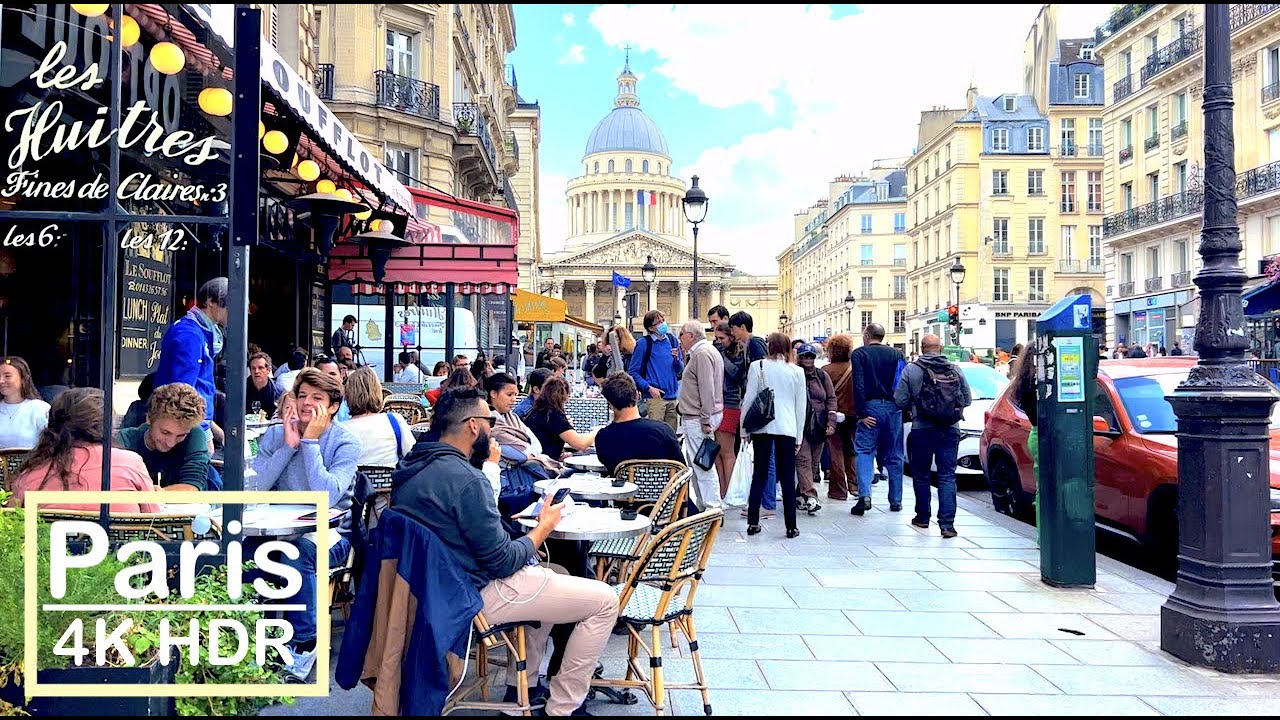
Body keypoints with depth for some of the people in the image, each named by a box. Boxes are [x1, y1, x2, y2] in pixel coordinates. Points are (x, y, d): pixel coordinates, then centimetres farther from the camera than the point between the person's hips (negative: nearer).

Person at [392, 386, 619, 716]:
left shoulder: (413, 468, 5)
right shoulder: (466, 480, -25)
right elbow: (503, 562, -20)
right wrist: (543, 528, -3)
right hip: (478, 596, -10)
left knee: (555, 574, 30)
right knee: (605, 600, -5)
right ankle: (560, 708, 5)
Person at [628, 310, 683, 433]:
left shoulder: (672, 340, 10)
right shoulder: (644, 343, -5)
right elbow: (633, 372, -5)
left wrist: (676, 359, -5)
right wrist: (649, 388, -14)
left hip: (672, 396, 5)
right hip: (655, 396, -5)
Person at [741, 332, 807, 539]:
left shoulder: (758, 367, 0)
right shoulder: (797, 371, 4)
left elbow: (749, 399, -1)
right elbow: (801, 406, 7)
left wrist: (745, 429, 7)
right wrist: (798, 436, 13)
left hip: (762, 427, 0)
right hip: (787, 429, 0)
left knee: (759, 475, 8)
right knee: (787, 478, 3)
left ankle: (753, 522, 9)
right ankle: (791, 526, 5)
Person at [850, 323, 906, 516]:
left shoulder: (859, 354, -1)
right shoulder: (897, 354, 10)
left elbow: (858, 386, -11)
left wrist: (862, 413, -11)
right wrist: (903, 407, 10)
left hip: (871, 407, -3)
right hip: (893, 408, 3)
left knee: (864, 452, -1)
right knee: (894, 455, 11)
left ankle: (864, 496, -18)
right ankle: (896, 500, 16)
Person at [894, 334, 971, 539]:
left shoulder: (911, 369, -5)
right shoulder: (955, 370, 2)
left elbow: (900, 400, -6)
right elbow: (967, 399, 8)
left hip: (922, 430, -1)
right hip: (950, 430, 2)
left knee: (921, 474, 13)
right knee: (947, 476, 2)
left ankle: (922, 517, 23)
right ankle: (947, 522, -6)